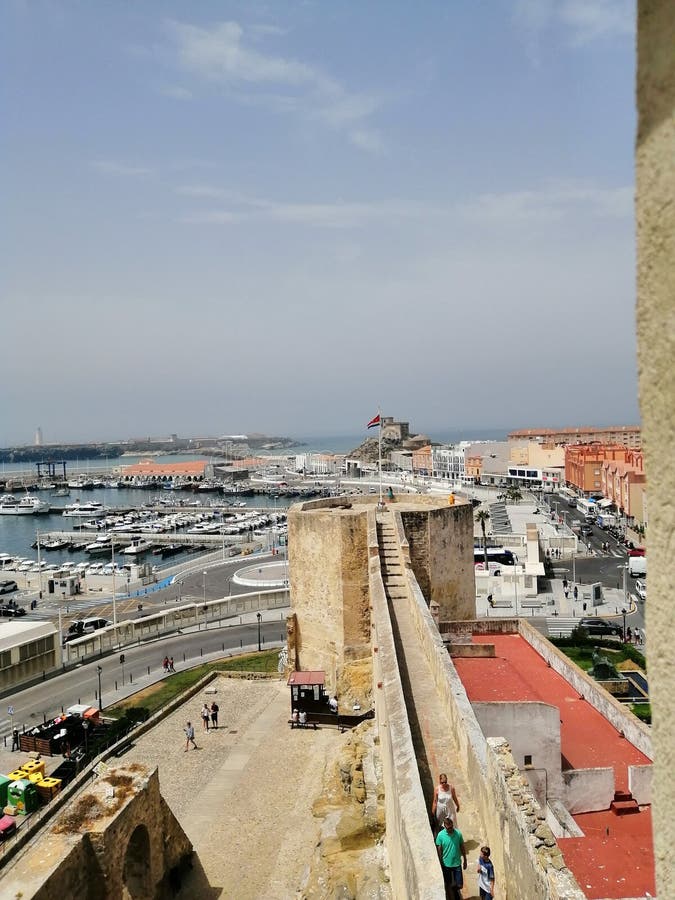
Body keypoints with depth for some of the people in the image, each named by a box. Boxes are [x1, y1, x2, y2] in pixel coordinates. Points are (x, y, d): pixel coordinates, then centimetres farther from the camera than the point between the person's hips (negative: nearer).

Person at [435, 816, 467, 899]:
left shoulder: (458, 833, -12)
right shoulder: (440, 835, -18)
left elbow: (462, 847, 1)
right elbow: (439, 851, -10)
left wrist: (465, 860, 8)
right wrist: (440, 865, -7)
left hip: (457, 863, 2)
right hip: (446, 864, -2)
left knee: (459, 885, 8)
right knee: (448, 885, 13)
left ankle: (455, 888, 40)